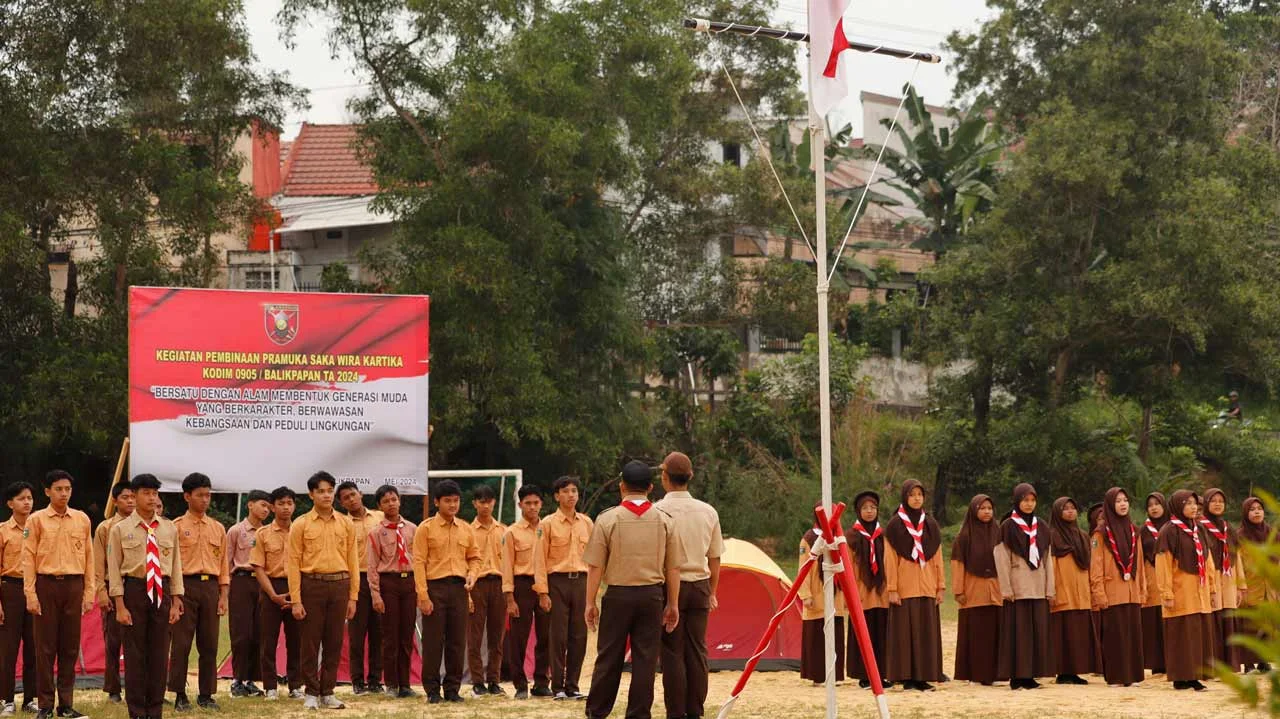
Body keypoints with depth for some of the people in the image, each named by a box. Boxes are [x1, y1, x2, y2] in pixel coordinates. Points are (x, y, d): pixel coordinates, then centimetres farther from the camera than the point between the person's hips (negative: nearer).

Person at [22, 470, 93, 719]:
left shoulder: (82, 519, 9)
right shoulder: (37, 520, 1)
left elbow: (89, 556, 10)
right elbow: (28, 558, -1)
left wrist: (89, 592, 5)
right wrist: (30, 594, -8)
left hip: (73, 586, 2)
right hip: (46, 585, -2)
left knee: (70, 646, 4)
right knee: (45, 646, 0)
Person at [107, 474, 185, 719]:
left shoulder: (170, 529, 7)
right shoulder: (120, 529, -1)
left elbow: (176, 567, 9)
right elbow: (114, 570, -2)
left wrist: (176, 603, 3)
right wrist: (120, 606, -8)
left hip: (161, 592, 3)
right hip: (133, 591, -3)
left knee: (159, 653, 5)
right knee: (134, 653, 1)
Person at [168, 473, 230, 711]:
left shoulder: (218, 528, 12)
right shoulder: (176, 527, 0)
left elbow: (223, 564, 13)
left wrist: (223, 596, 6)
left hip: (211, 587, 4)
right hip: (185, 586, -4)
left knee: (209, 644, 5)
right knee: (181, 643, -3)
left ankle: (206, 694, 12)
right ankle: (180, 695, 2)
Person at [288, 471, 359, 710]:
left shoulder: (346, 524, 8)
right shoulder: (301, 525, 1)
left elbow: (353, 561, 8)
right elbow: (293, 563, -2)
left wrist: (353, 597, 4)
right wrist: (295, 600, -8)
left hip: (339, 585, 2)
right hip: (312, 585, -2)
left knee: (334, 641, 4)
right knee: (311, 641, 1)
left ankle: (327, 692, 13)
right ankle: (312, 693, 9)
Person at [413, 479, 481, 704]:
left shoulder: (466, 530, 11)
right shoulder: (426, 528, -2)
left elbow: (474, 557, 19)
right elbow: (419, 562, -6)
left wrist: (472, 574, -3)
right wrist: (423, 596, -13)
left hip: (459, 588, 4)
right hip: (435, 587, -4)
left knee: (457, 641, 5)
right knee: (433, 641, -1)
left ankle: (453, 688, 13)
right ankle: (432, 689, 7)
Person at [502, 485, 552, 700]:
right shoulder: (512, 532, 0)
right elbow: (507, 567, -2)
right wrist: (510, 599, -8)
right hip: (522, 586, -3)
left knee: (545, 637, 5)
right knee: (518, 638, -1)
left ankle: (541, 684, 13)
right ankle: (520, 686, 6)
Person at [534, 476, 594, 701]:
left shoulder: (586, 522, 11)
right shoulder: (548, 524, 0)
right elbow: (540, 558, -3)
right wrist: (543, 592, -10)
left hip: (581, 581, 3)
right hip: (558, 581, -3)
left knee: (579, 636, 3)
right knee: (558, 636, -1)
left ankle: (572, 686, 10)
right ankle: (558, 687, 4)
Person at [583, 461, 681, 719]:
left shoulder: (607, 519, -5)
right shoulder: (665, 520, 1)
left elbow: (595, 566, -4)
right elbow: (673, 568, 3)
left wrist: (590, 602, 2)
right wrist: (673, 604, 11)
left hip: (618, 595, -1)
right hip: (652, 595, 1)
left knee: (609, 657, 7)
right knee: (645, 658, 5)